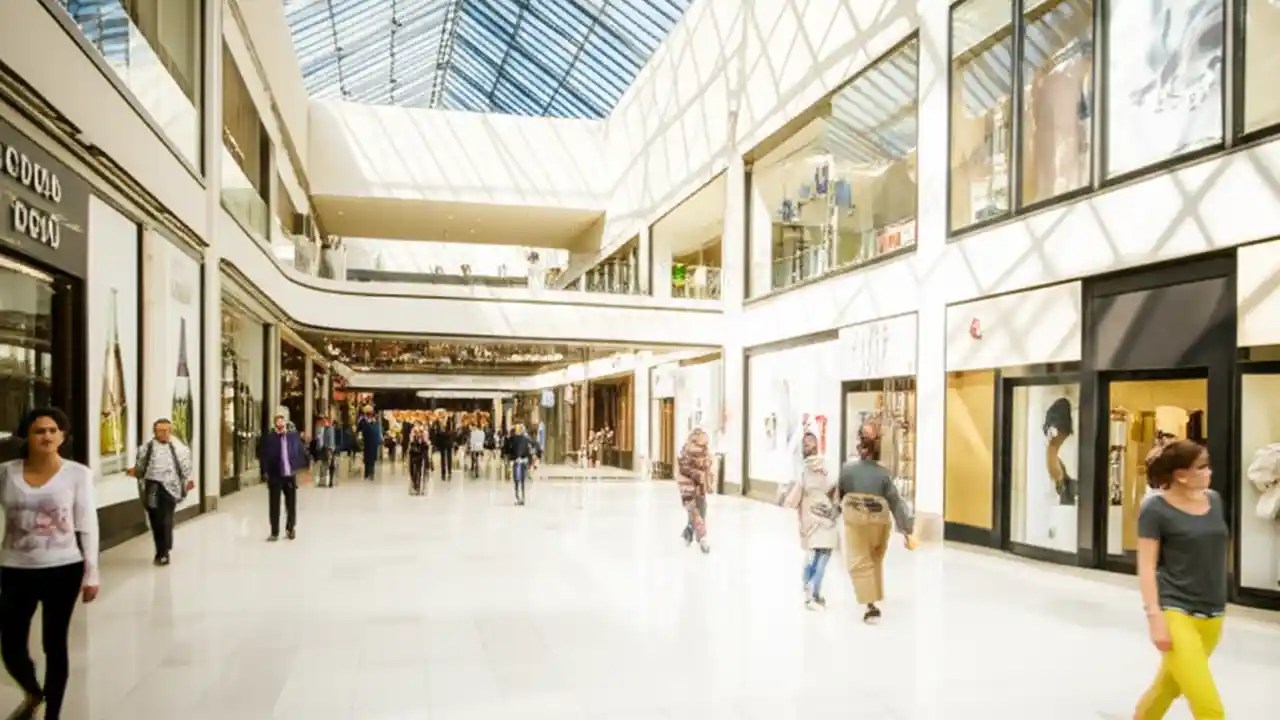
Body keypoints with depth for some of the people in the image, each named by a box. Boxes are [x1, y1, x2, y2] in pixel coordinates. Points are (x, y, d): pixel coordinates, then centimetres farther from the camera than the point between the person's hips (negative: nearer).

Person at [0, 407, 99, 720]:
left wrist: (91, 574, -4)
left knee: (54, 646, 7)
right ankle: (33, 694, 40)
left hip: (62, 570, -2)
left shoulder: (77, 474, -6)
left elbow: (88, 526, -3)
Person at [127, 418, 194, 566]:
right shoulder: (146, 448, 3)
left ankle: (163, 553, 2)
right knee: (155, 522, 9)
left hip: (170, 488, -2)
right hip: (152, 488, 2)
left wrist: (188, 481, -7)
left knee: (166, 522, -8)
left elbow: (185, 469, 3)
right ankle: (162, 552, 24)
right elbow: (141, 468, 13)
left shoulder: (178, 448, 1)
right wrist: (134, 471, -2)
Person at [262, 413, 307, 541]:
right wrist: (266, 471, -12)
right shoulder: (269, 438, -9)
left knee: (291, 503, 14)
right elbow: (265, 456, -7)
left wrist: (299, 468, -1)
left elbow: (301, 452, 5)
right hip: (275, 476, -2)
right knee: (274, 505, 4)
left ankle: (291, 528, 34)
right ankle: (275, 532, 15)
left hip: (290, 475, 2)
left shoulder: (294, 435, -1)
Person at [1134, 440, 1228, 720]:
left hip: (1211, 615, 6)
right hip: (1175, 613, -6)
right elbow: (1146, 567, -12)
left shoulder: (1214, 500, 7)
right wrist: (1155, 616, -19)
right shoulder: (1156, 509, -12)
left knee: (1168, 686, 18)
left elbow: (1218, 549, 19)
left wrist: (1219, 603, 20)